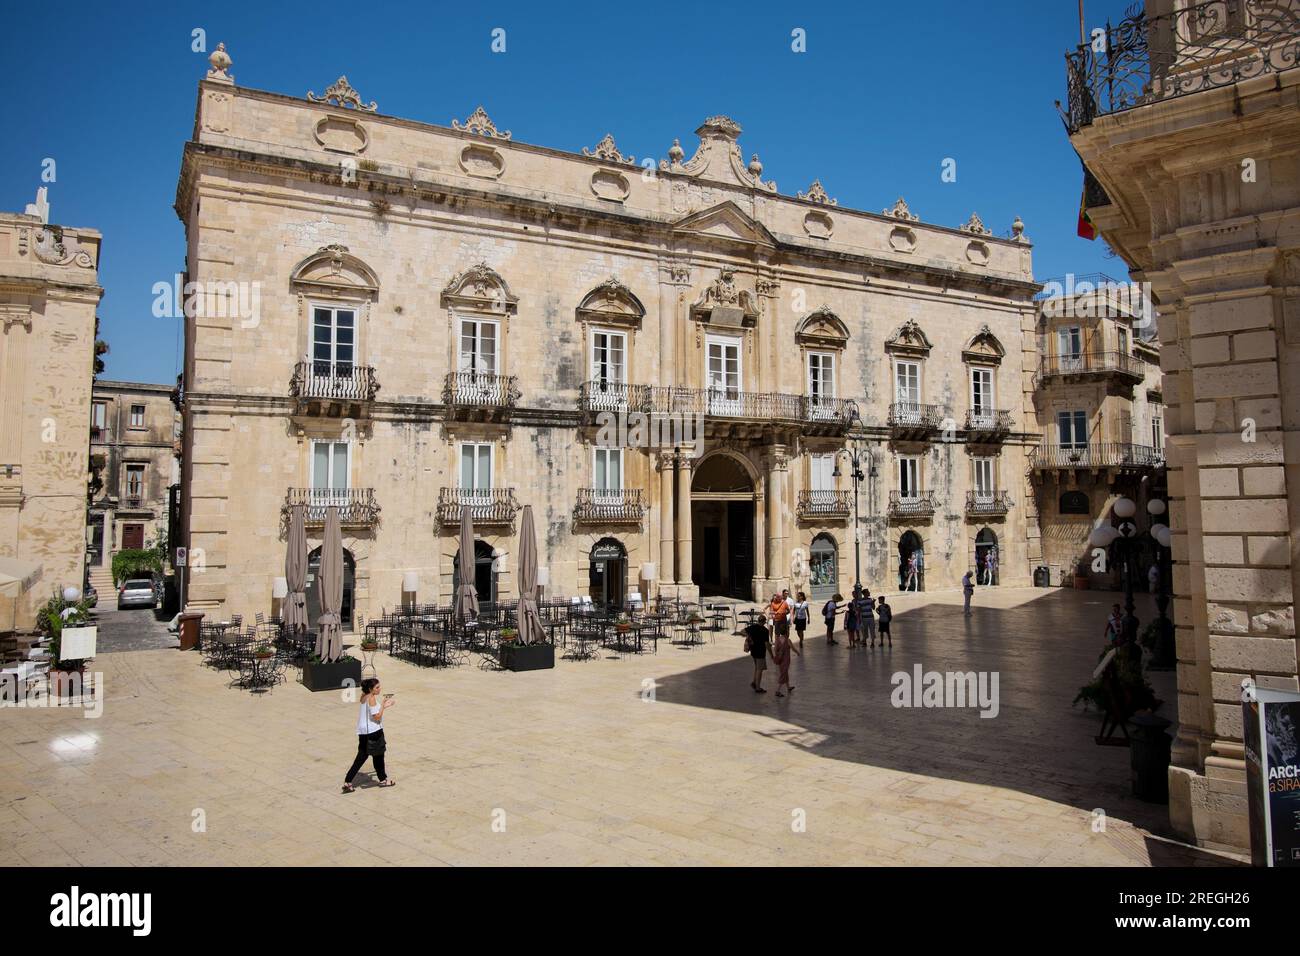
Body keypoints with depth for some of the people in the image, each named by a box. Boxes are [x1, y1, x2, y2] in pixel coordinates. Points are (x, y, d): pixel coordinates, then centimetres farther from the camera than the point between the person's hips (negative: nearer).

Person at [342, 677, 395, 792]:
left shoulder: (364, 697, 8)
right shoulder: (372, 699, -19)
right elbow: (377, 717, -21)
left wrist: (384, 705, 15)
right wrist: (383, 705, -13)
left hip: (363, 732, 8)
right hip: (373, 731, -8)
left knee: (361, 756, 12)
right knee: (378, 755, 10)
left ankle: (347, 782, 7)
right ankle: (383, 779, 25)